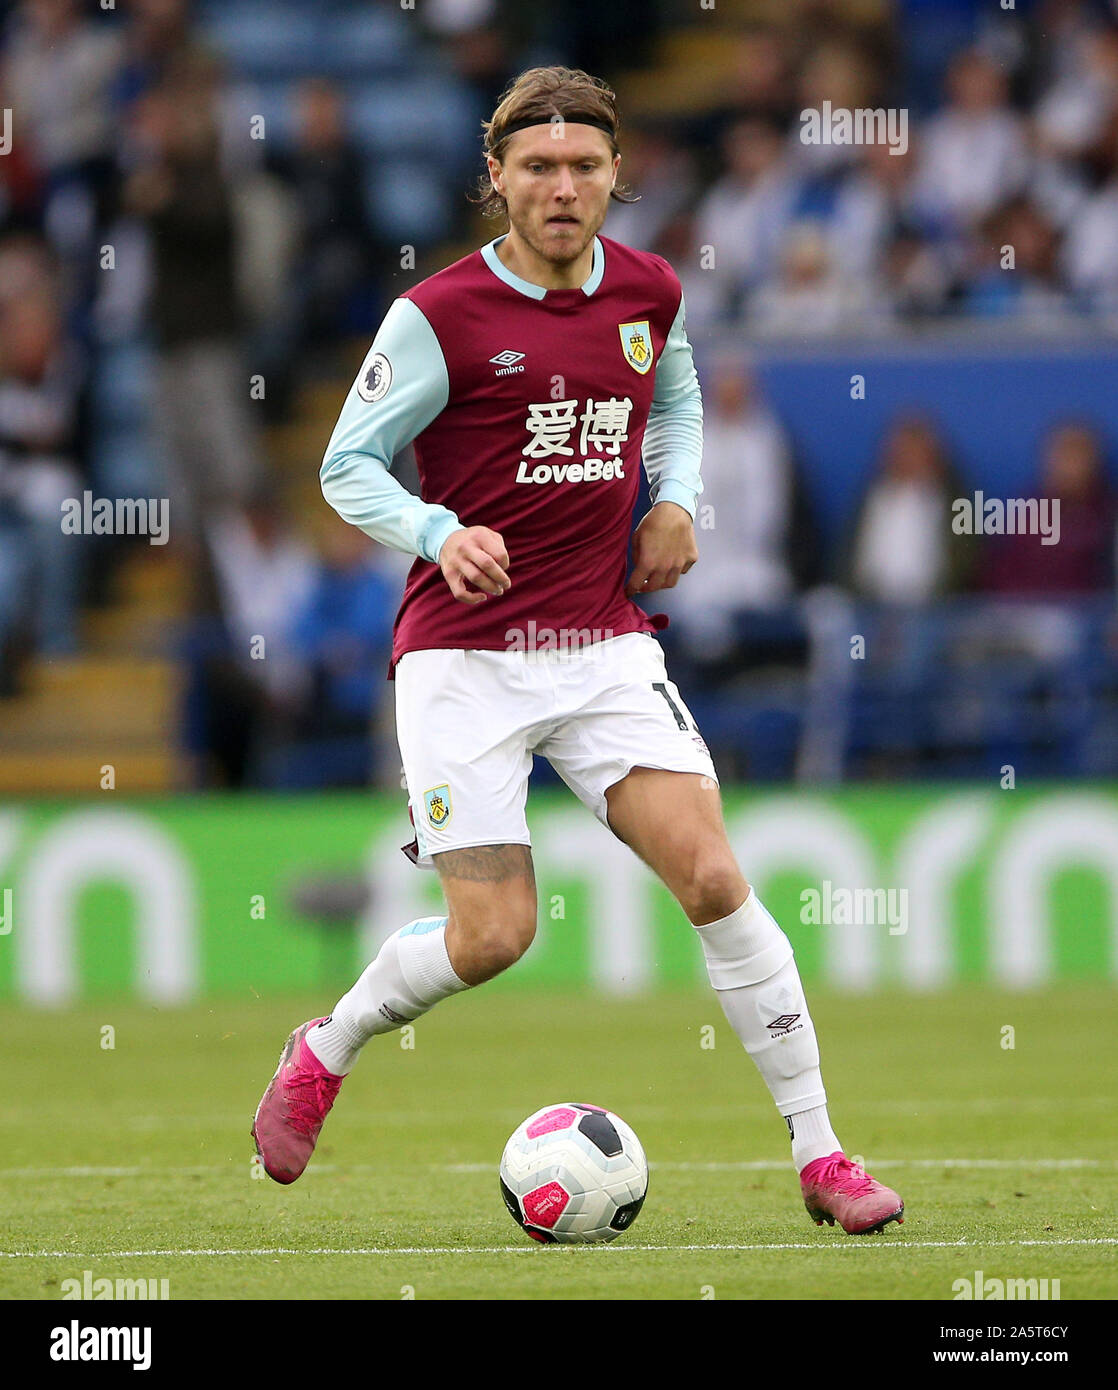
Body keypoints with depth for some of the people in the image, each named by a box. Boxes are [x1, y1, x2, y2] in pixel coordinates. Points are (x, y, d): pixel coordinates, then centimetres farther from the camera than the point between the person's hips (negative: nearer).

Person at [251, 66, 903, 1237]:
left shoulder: (648, 293, 5)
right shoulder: (440, 316, -9)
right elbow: (347, 468, -3)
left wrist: (676, 500, 7)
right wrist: (439, 534, -21)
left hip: (606, 644, 3)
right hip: (464, 655, -3)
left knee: (713, 882, -11)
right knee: (491, 937, -9)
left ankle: (820, 1157, -5)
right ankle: (323, 1053, 22)